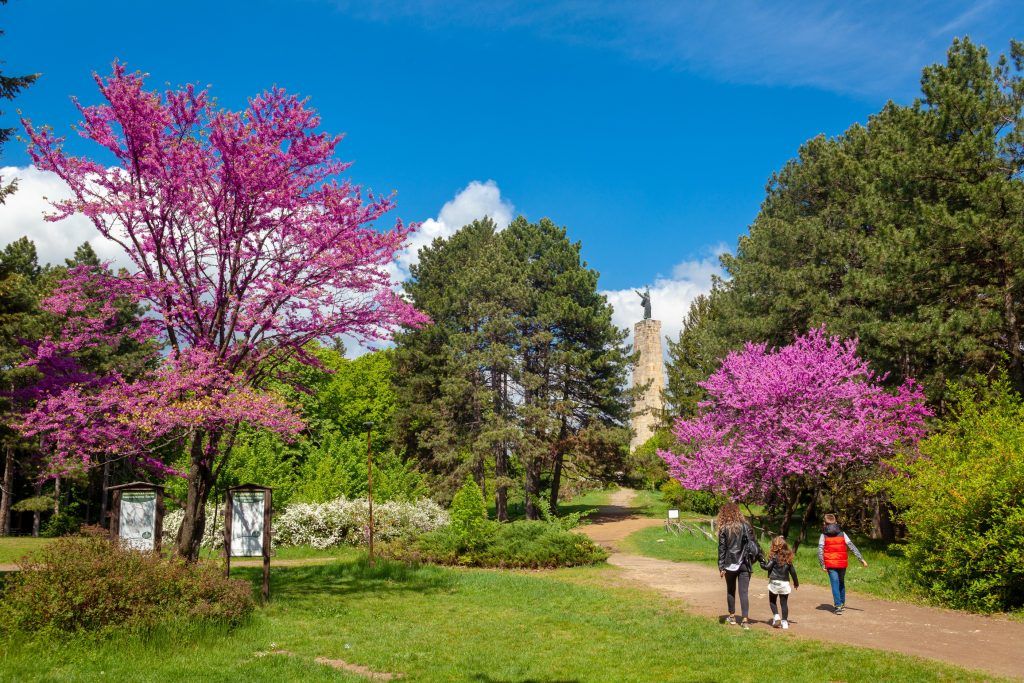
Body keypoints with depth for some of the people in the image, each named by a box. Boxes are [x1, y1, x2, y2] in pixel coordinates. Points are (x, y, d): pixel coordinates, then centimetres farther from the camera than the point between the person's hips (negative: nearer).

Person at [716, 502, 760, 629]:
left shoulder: (724, 528, -5)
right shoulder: (746, 526, 0)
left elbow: (722, 548, -6)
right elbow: (754, 543, 0)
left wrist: (721, 567, -5)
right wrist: (761, 558, 9)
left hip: (730, 564, -1)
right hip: (744, 565, 1)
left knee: (730, 591, 17)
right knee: (744, 592, 1)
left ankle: (732, 616, 26)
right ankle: (745, 620, -7)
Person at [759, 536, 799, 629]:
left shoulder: (774, 556, -10)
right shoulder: (788, 557, 5)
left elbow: (767, 567, -16)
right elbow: (792, 571, 10)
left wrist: (761, 561, -1)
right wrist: (796, 582, 21)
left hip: (774, 582, -4)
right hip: (785, 583, 4)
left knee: (772, 601, 13)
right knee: (784, 602, 9)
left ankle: (776, 616, -5)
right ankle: (784, 621, 7)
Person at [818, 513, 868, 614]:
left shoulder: (823, 536, -4)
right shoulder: (842, 534, 1)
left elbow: (820, 551, -10)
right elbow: (852, 547, -3)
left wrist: (822, 565, -5)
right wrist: (861, 559, -3)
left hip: (831, 564, -3)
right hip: (842, 563, 3)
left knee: (835, 584, 0)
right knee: (841, 582, 21)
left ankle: (838, 606, -8)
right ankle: (842, 603, 29)